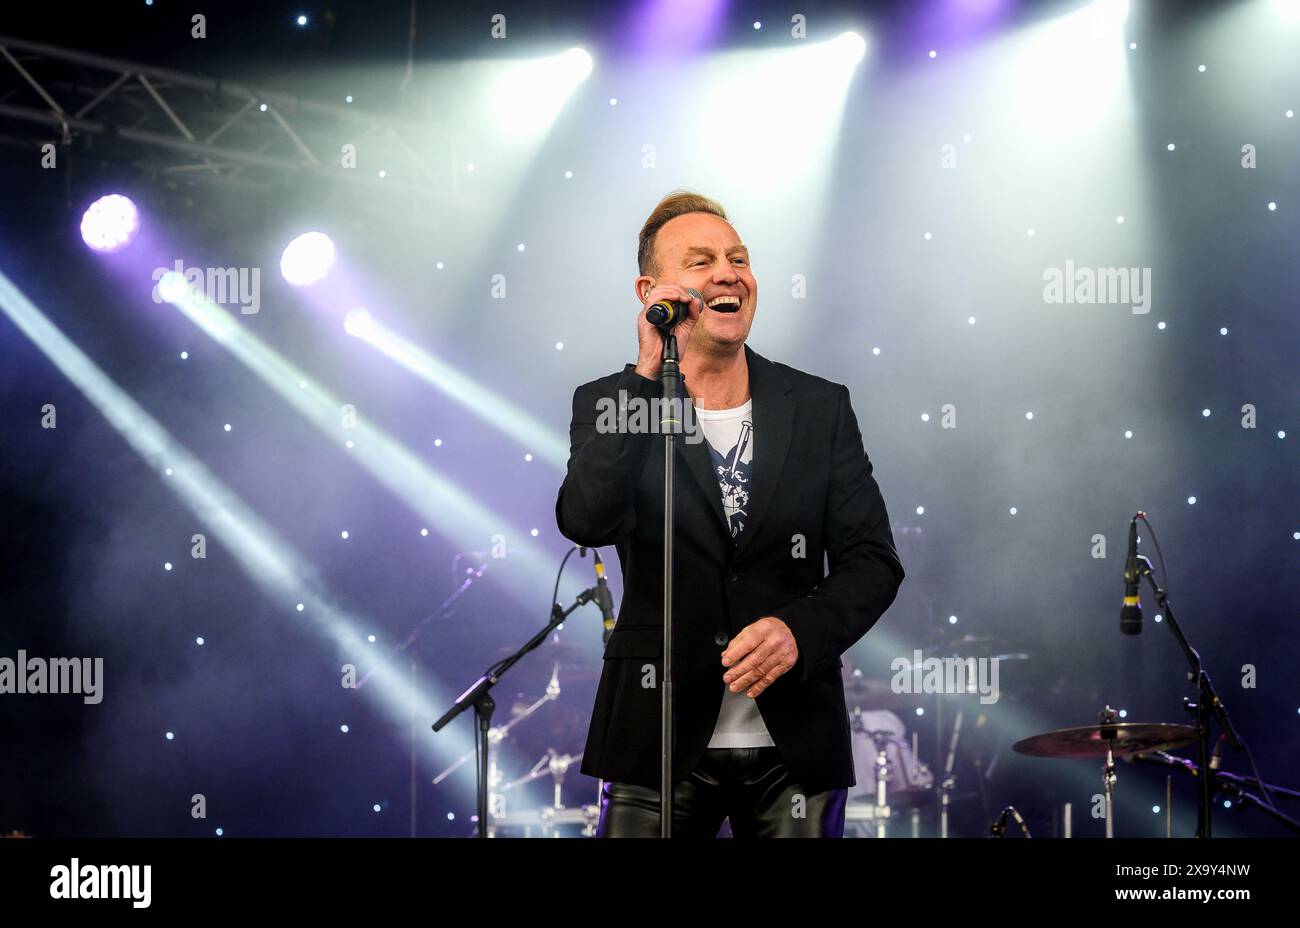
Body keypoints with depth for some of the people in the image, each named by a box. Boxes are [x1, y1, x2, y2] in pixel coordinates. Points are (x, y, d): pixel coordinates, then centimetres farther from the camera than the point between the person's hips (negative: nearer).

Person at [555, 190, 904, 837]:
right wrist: (648, 376, -21)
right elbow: (587, 522, -18)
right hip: (659, 743, -2)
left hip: (796, 746, 2)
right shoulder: (609, 403, 1)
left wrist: (801, 631, -15)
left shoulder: (821, 407, 6)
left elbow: (873, 561, 4)